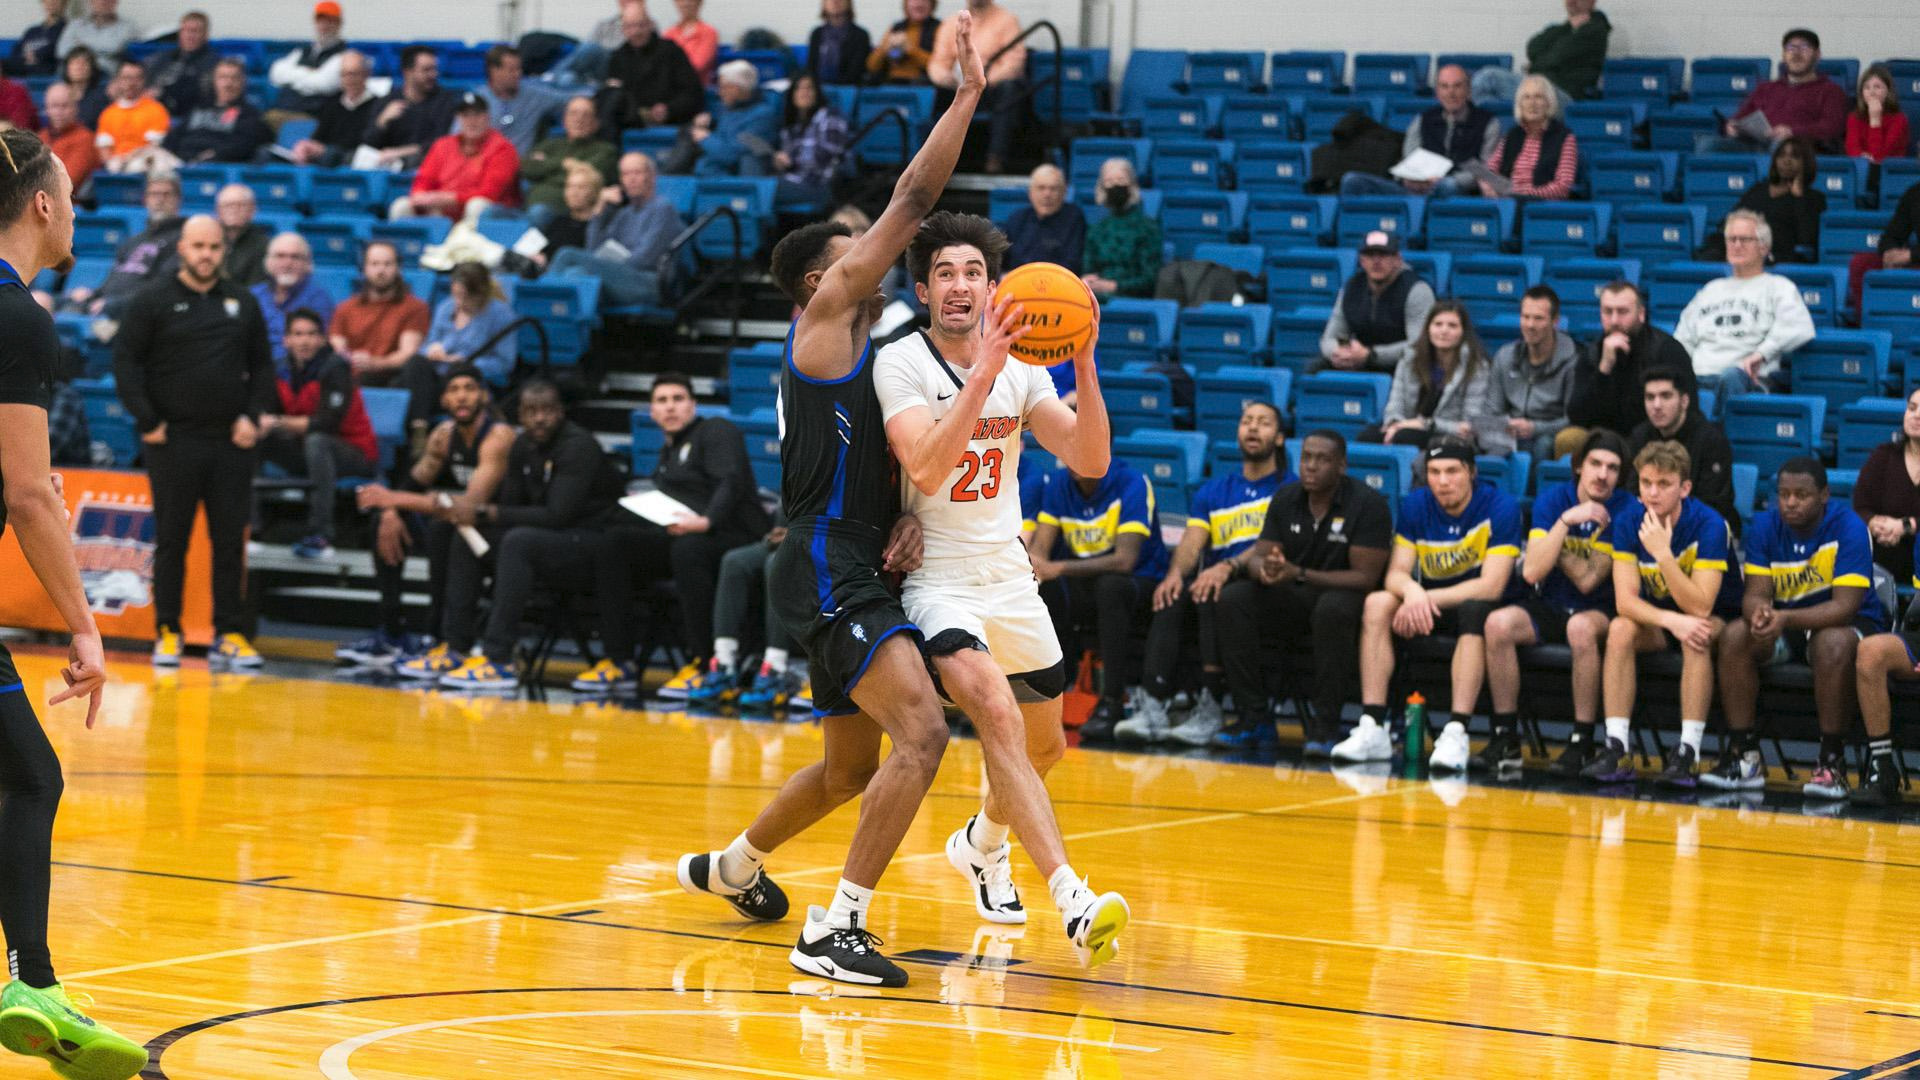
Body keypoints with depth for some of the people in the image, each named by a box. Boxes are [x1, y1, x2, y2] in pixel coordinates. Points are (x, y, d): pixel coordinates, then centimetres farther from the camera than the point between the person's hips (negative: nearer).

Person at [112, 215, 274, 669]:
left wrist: (253, 417, 2)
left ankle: (230, 636, 6)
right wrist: (147, 422, -9)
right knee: (171, 540, 2)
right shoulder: (152, 301, 0)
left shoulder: (243, 303, 12)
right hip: (174, 441, -3)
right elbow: (125, 361, -3)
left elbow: (262, 366, 15)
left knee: (231, 541, 2)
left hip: (231, 443, 3)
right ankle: (167, 634, 8)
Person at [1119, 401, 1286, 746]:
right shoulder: (1213, 491, 21)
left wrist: (1229, 567, -27)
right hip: (1214, 579, 4)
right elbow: (1191, 543, 7)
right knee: (1171, 597, -27)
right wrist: (1175, 573, -16)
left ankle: (1211, 706, -37)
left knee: (1212, 594, -34)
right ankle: (1152, 706, -39)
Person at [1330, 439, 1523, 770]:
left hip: (1483, 607, -4)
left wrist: (1428, 599, -28)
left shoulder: (1500, 507, -16)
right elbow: (1396, 573, -8)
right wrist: (1412, 591, -32)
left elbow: (1491, 586, -22)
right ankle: (1372, 728, -27)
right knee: (1377, 603, -22)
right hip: (1429, 605, 4)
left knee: (1474, 612, -38)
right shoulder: (1415, 506, -2)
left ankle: (1456, 733, -44)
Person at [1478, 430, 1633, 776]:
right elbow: (1532, 572, -14)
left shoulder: (1624, 510, -9)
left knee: (1581, 627, -38)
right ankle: (1506, 738, -18)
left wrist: (1555, 548, -7)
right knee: (1498, 623, -26)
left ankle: (1582, 743, -29)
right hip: (1549, 607, 3)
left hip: (1600, 610, -3)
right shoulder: (1552, 499, -1)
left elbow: (1588, 580, -14)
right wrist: (1565, 521, -20)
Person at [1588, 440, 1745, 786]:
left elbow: (1700, 607, -31)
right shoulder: (1629, 522, -13)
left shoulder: (1709, 525, -25)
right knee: (1620, 630, -27)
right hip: (1657, 616, 3)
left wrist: (1662, 552, -38)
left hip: (1718, 618, -3)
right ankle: (1616, 748, -29)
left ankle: (1688, 752, -36)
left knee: (1697, 637, -36)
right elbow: (1625, 601, -19)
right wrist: (1671, 621, -37)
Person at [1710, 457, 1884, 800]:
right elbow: (1756, 593, -9)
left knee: (1834, 643, -38)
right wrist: (1759, 613, -36)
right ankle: (1744, 756, -20)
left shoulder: (1849, 527, -19)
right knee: (1735, 635, -23)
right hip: (1785, 624, 4)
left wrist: (1786, 619, -42)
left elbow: (1845, 606, -26)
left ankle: (1832, 762, -31)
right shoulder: (1765, 525, -5)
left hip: (1850, 624, -4)